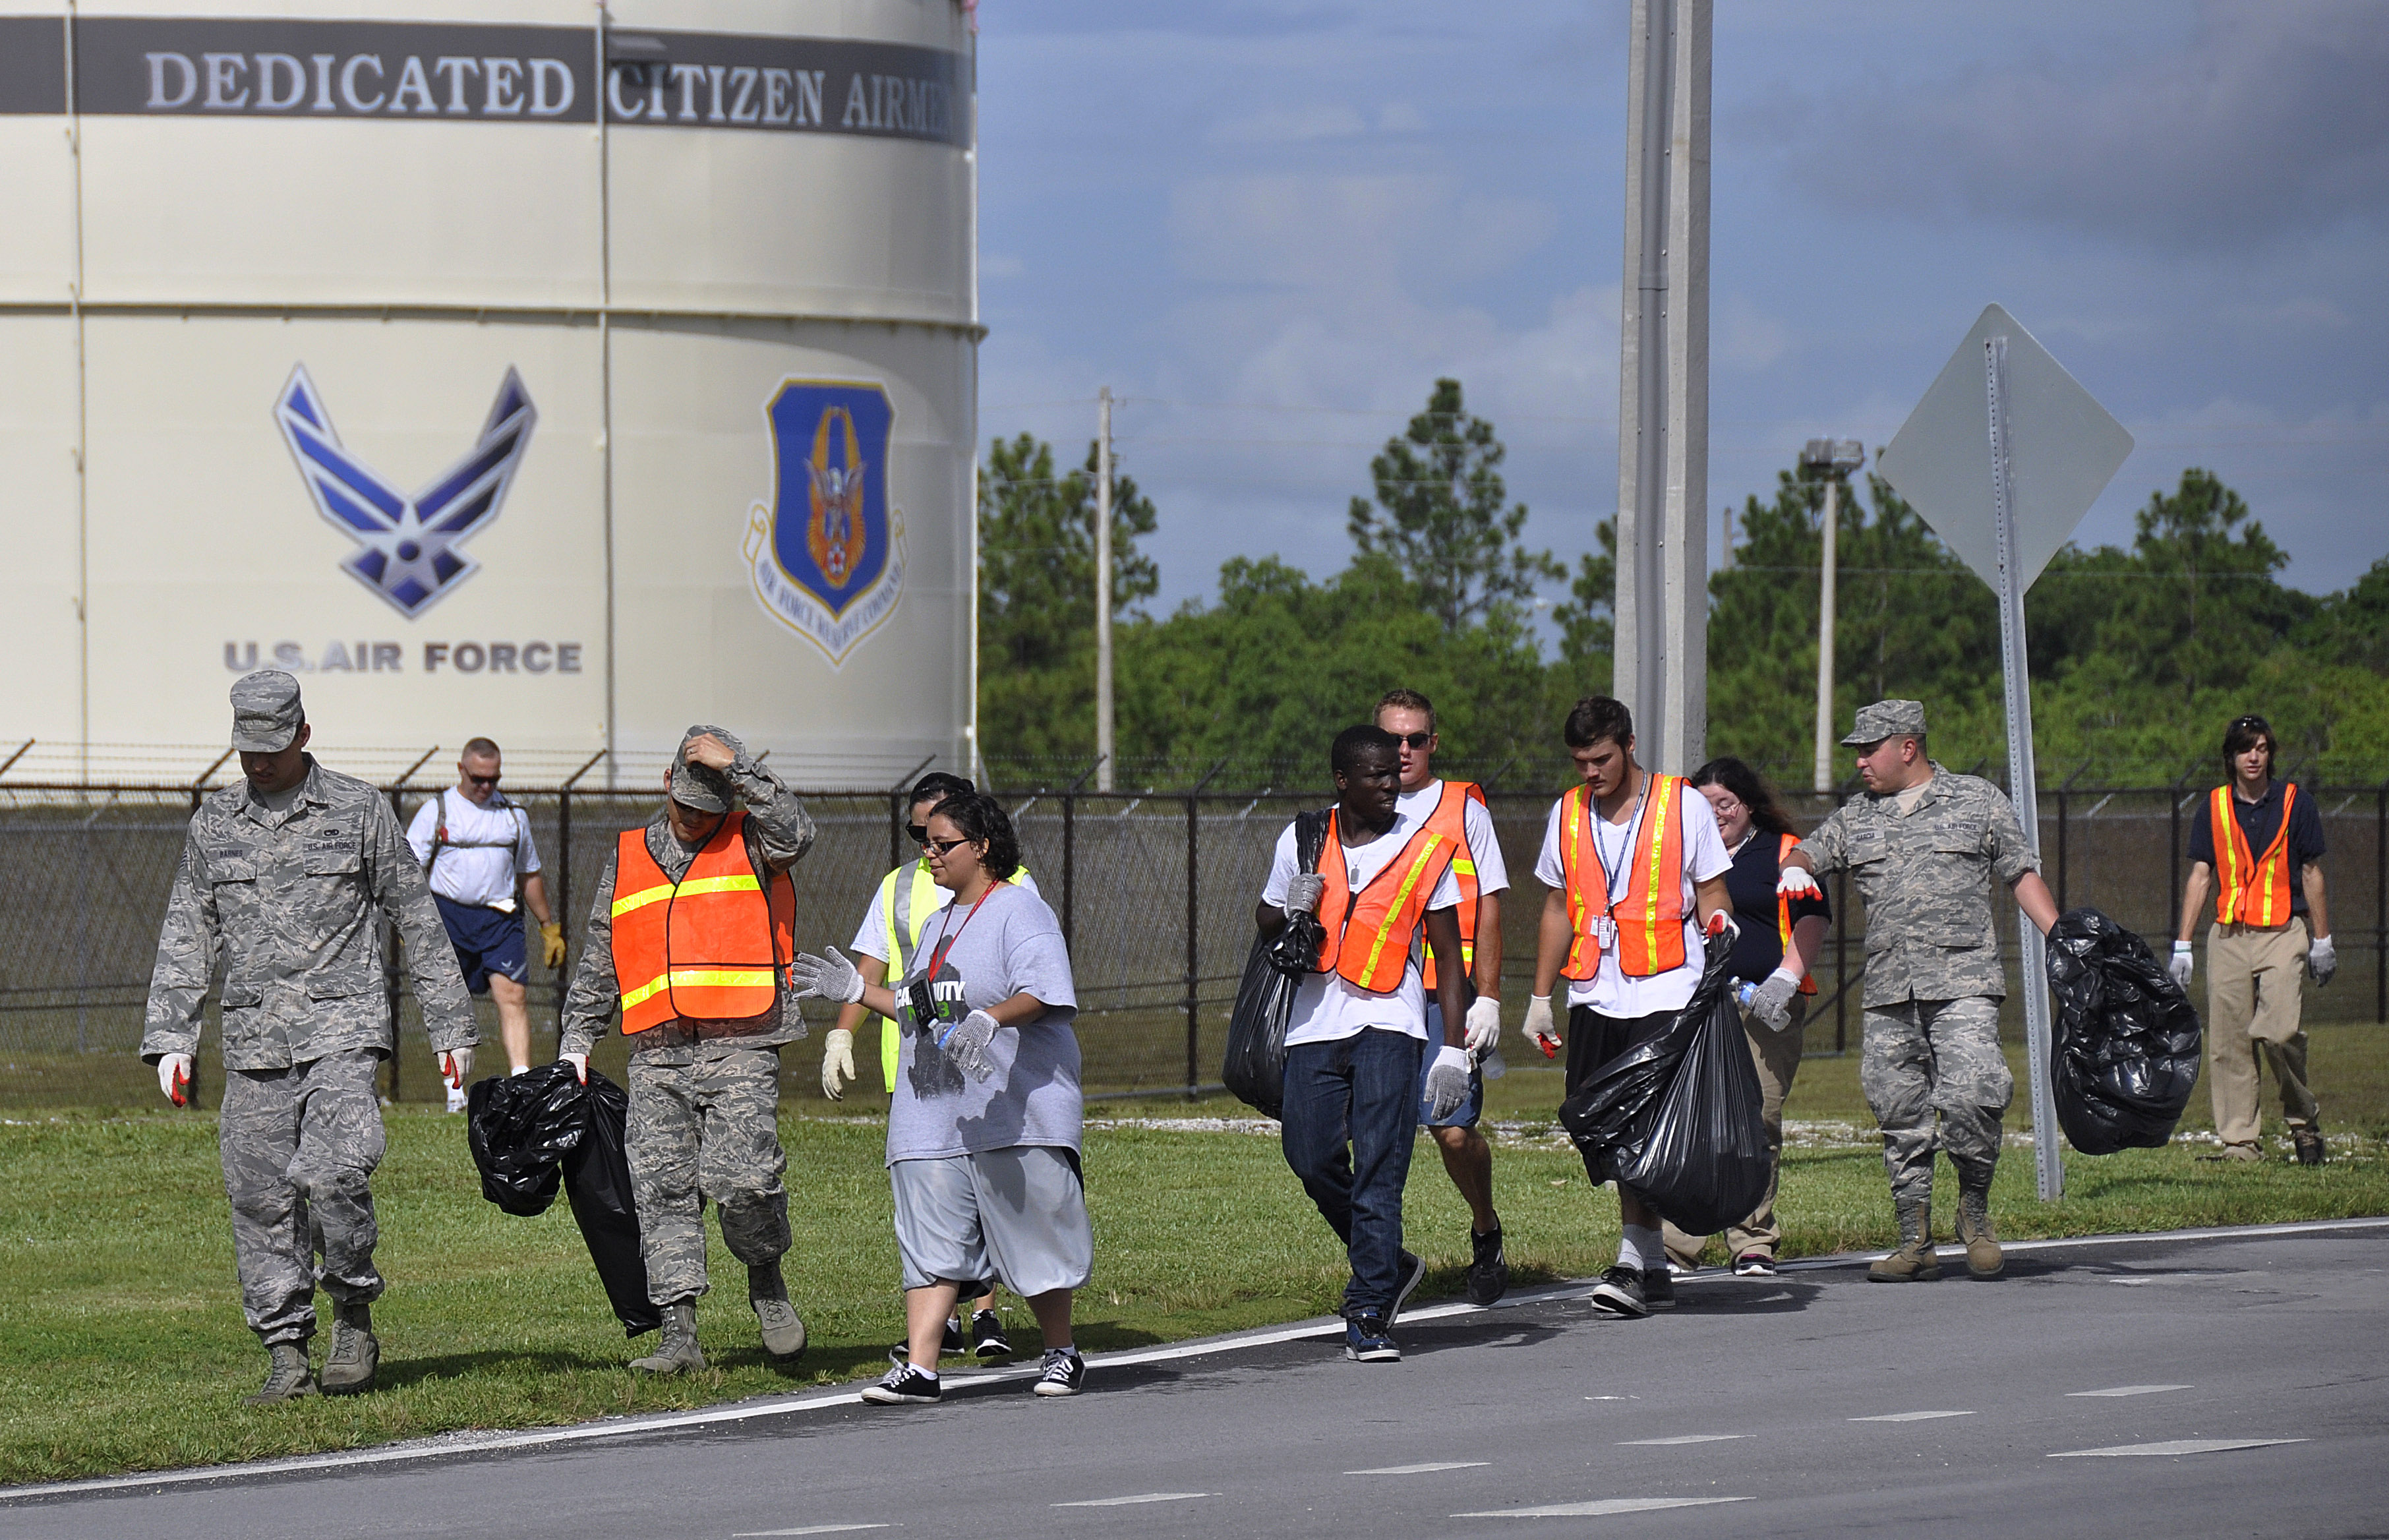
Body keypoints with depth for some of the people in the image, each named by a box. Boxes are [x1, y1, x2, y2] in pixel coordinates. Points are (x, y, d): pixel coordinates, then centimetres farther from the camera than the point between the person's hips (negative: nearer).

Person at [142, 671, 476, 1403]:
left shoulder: (359, 809, 4)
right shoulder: (214, 823, 12)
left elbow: (418, 921, 8)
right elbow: (187, 936, 14)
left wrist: (450, 1028, 8)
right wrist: (170, 1037, 4)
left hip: (342, 1030, -3)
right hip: (253, 1041, 3)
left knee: (331, 1173, -20)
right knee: (260, 1199, 0)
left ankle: (355, 1317, -1)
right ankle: (286, 1351, 7)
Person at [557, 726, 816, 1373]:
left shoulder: (749, 844, 8)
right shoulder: (627, 858, 19)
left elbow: (794, 833, -16)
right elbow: (598, 962, 24)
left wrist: (737, 768, -14)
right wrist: (575, 1044, 19)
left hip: (739, 1052, -4)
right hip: (657, 1059, 4)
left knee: (743, 1180, -18)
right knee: (662, 1192, -3)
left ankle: (767, 1282, 10)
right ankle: (679, 1334, -2)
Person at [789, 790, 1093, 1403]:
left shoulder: (1019, 911, -5)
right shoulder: (938, 924, 22)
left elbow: (1041, 995, -18)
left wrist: (988, 1020, -34)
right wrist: (856, 990, 23)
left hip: (1014, 1114, -7)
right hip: (933, 1117, 7)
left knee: (1034, 1235, 1)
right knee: (930, 1242, -3)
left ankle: (1062, 1353, 17)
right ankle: (919, 1368, -9)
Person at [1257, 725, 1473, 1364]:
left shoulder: (1425, 849, 1)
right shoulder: (1302, 840, 8)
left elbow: (1449, 954, 3)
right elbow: (1266, 922, 22)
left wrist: (1454, 1049, -4)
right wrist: (1291, 911, -3)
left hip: (1388, 1023, -4)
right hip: (1314, 1021, 4)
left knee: (1378, 1167, -11)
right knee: (1313, 1158, 3)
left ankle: (1369, 1312, -8)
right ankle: (1387, 1266, 26)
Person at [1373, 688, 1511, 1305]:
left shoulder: (1465, 810, 7)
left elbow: (1487, 909, 4)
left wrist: (1487, 999, -3)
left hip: (1446, 997, -2)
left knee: (1455, 1130, -6)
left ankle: (1486, 1231, 20)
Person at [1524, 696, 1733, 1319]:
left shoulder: (1683, 806, 0)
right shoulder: (1567, 814, 12)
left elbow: (1711, 894, 4)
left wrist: (1719, 919, -20)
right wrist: (1540, 999, 18)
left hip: (1666, 993, -5)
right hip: (1595, 999, 5)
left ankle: (1632, 1262, -16)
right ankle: (1654, 1268, 10)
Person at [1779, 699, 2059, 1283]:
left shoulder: (1977, 801, 9)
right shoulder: (1856, 818, 18)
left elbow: (2023, 875, 11)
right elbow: (1807, 853, 15)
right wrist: (1794, 870, -10)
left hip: (1962, 982, -4)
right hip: (1888, 993, 4)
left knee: (1969, 1098, -19)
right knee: (1901, 1120, 3)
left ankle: (1975, 1211, 2)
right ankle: (1915, 1244, 9)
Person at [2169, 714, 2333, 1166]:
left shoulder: (2295, 804, 4)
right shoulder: (2215, 807, 9)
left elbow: (2312, 875, 8)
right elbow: (2200, 876, 11)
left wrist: (2322, 942, 7)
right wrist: (2183, 945, 5)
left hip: (2282, 934, -3)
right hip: (2227, 937, 3)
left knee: (2279, 1031, -18)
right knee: (2228, 1041, -2)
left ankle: (2303, 1120, 3)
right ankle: (2239, 1142, 2)